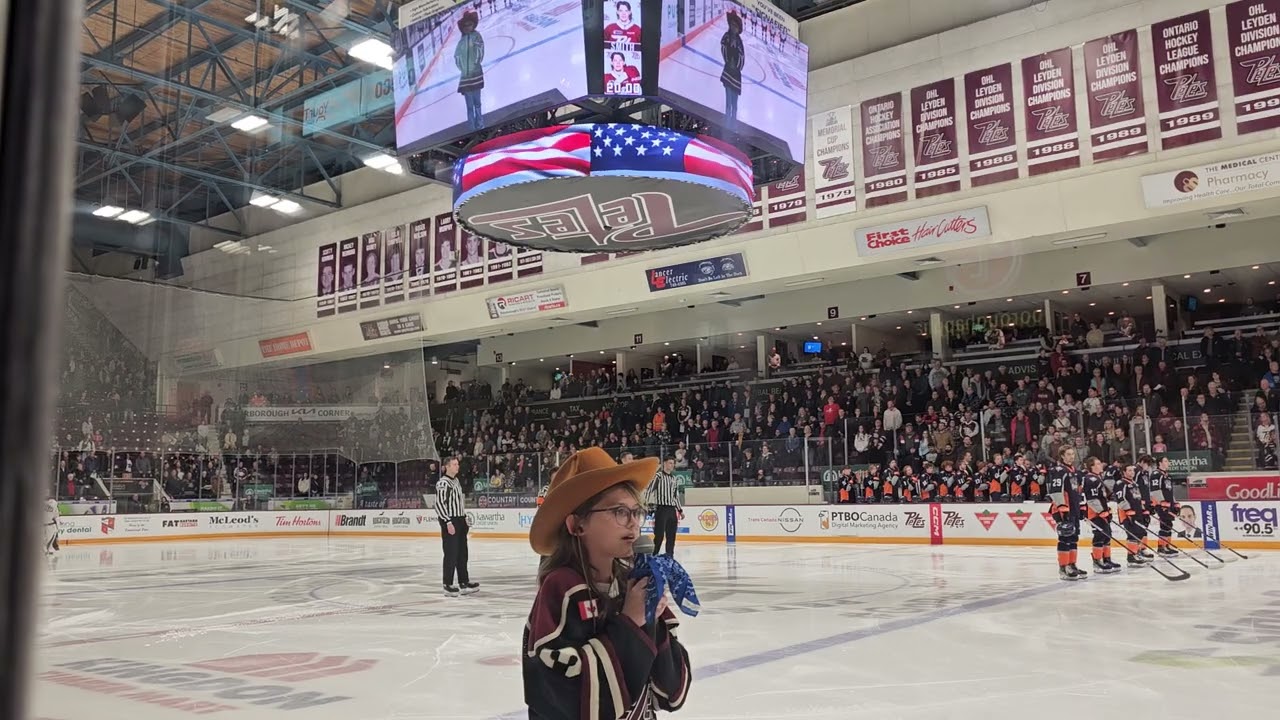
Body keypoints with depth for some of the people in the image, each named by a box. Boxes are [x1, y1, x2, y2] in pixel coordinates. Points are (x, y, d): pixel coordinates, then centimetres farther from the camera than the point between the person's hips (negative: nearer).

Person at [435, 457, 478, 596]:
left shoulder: (456, 480, 14)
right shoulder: (443, 483, -15)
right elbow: (439, 504, -19)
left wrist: (464, 518, 20)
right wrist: (448, 522, -21)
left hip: (460, 520, 9)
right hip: (449, 522, -9)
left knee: (462, 553, 13)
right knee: (451, 554, -6)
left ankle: (464, 582, 20)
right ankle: (448, 585, 2)